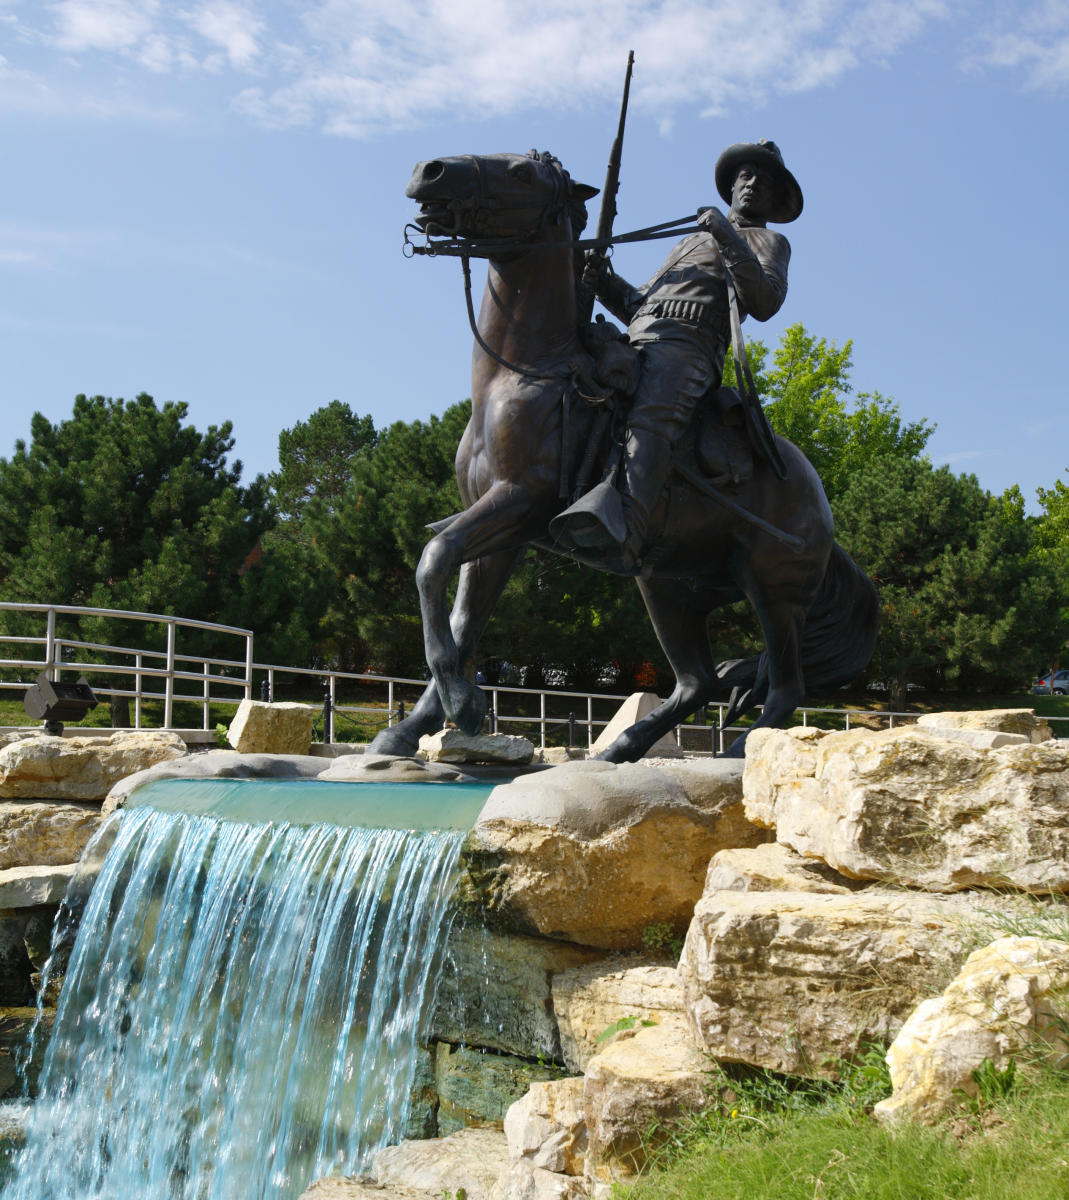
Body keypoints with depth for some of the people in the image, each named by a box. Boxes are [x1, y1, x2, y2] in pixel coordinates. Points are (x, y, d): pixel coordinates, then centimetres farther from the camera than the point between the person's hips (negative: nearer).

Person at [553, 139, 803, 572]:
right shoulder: (692, 242, 42)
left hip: (687, 345, -8)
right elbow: (638, 305, 34)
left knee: (653, 416, -37)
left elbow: (765, 303, 1)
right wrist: (606, 281, 15)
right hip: (634, 341, 8)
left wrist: (727, 236, -6)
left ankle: (626, 530, -62)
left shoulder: (769, 242, 23)